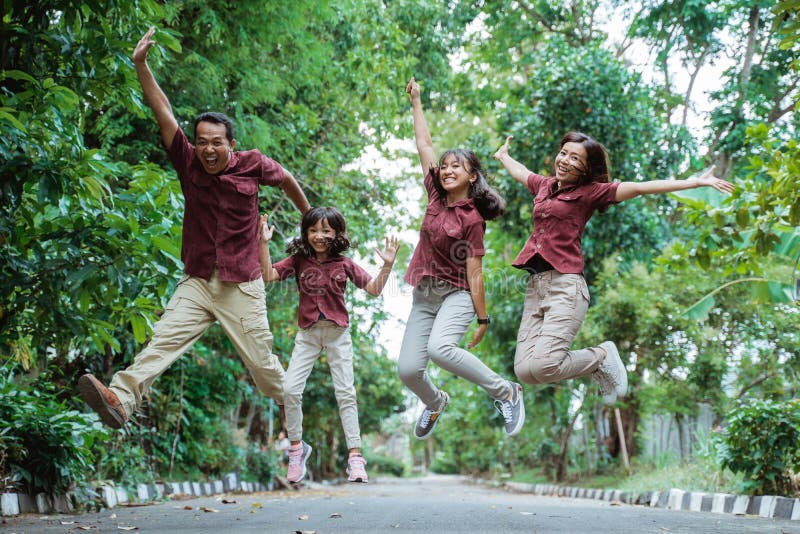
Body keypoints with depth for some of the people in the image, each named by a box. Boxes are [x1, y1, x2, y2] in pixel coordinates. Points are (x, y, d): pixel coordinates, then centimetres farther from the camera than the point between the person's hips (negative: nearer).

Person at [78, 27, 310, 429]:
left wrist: (309, 216, 27)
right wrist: (140, 65, -14)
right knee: (162, 341, -18)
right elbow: (163, 112, -7)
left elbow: (286, 180, 14)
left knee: (261, 359, 4)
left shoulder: (252, 164, -6)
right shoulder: (188, 164, -2)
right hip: (197, 282, 1)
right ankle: (120, 400, -33)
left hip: (241, 286, -1)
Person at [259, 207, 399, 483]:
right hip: (307, 333, 1)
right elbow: (268, 275, -9)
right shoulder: (298, 260, 0)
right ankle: (297, 448, 10)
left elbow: (374, 289, 0)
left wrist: (387, 266, -14)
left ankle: (355, 457, 3)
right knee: (290, 390, -9)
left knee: (345, 393, -1)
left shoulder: (344, 264, 0)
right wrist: (264, 243, -17)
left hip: (337, 333, -1)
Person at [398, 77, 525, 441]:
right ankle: (435, 403, 31)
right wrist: (416, 103, 16)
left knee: (440, 347, -34)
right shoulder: (437, 195, 4)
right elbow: (424, 145, 11)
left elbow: (474, 271, -11)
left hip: (456, 295, -6)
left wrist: (483, 318, -10)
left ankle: (505, 391, -15)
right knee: (408, 369, -5)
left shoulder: (472, 219, -10)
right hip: (423, 295, 6)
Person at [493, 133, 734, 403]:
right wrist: (503, 155, 60)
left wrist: (696, 182, -12)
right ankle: (595, 363, 18)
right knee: (523, 370, -6)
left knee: (543, 365, -22)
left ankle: (601, 356, 9)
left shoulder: (590, 191, 2)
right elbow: (519, 172, 41)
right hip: (535, 285, 6)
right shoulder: (544, 185, 19)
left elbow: (640, 187, -6)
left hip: (565, 284, -6)